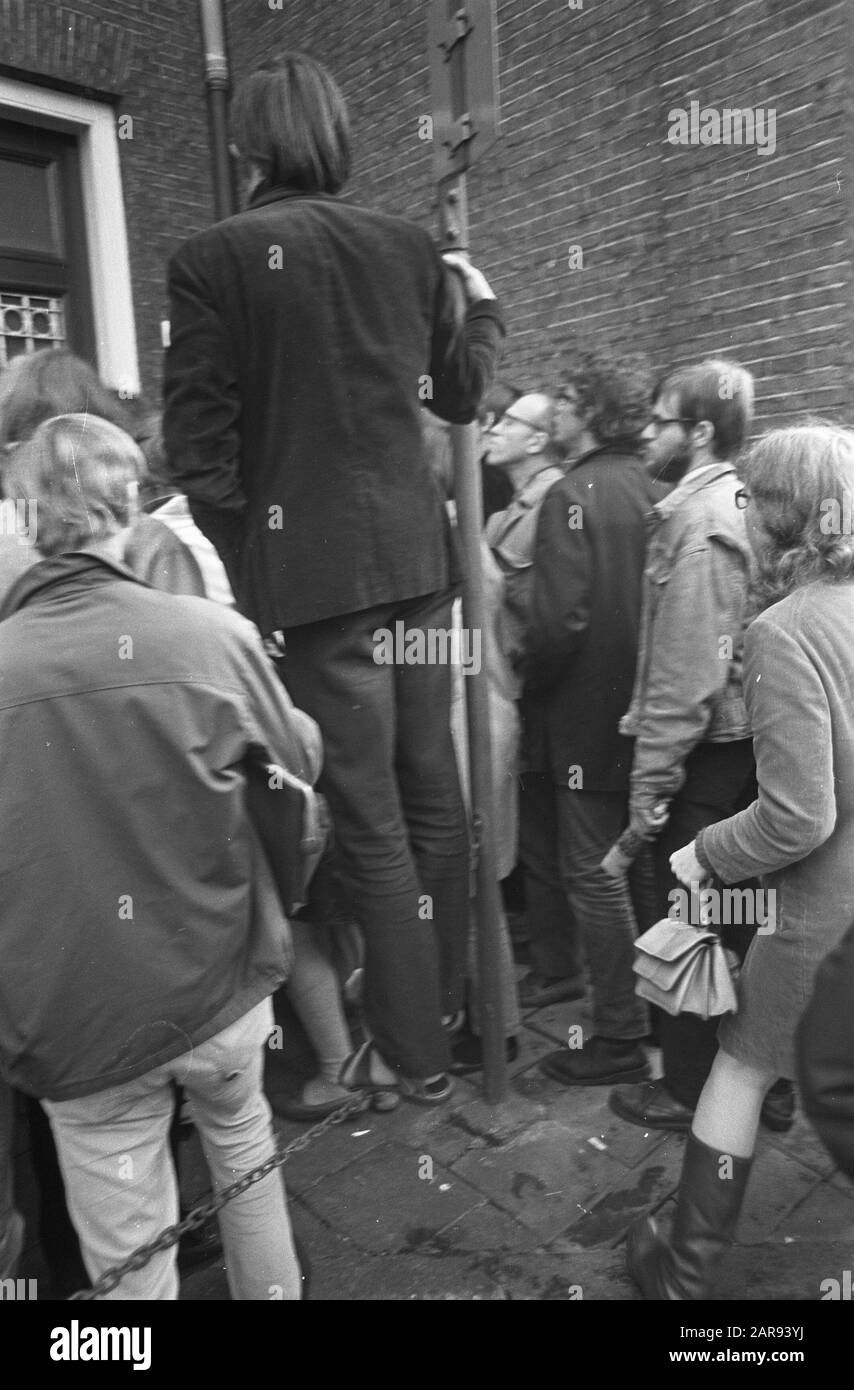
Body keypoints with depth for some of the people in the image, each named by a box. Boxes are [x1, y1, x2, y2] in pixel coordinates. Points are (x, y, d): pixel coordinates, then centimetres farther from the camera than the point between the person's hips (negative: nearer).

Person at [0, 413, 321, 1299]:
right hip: (218, 986, 1)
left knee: (128, 1253, 17)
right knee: (244, 1153, 30)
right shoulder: (211, 632, -16)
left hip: (78, 1023, -1)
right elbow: (302, 759, 2)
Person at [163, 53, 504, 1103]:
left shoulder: (211, 260, -6)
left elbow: (198, 439, -9)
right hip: (416, 555, 6)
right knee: (430, 791, 16)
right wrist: (484, 304, 35)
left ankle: (414, 1054, 17)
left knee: (370, 820, 3)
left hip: (313, 572, -5)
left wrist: (249, 562, 4)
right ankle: (438, 996, 36)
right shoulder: (410, 249, 7)